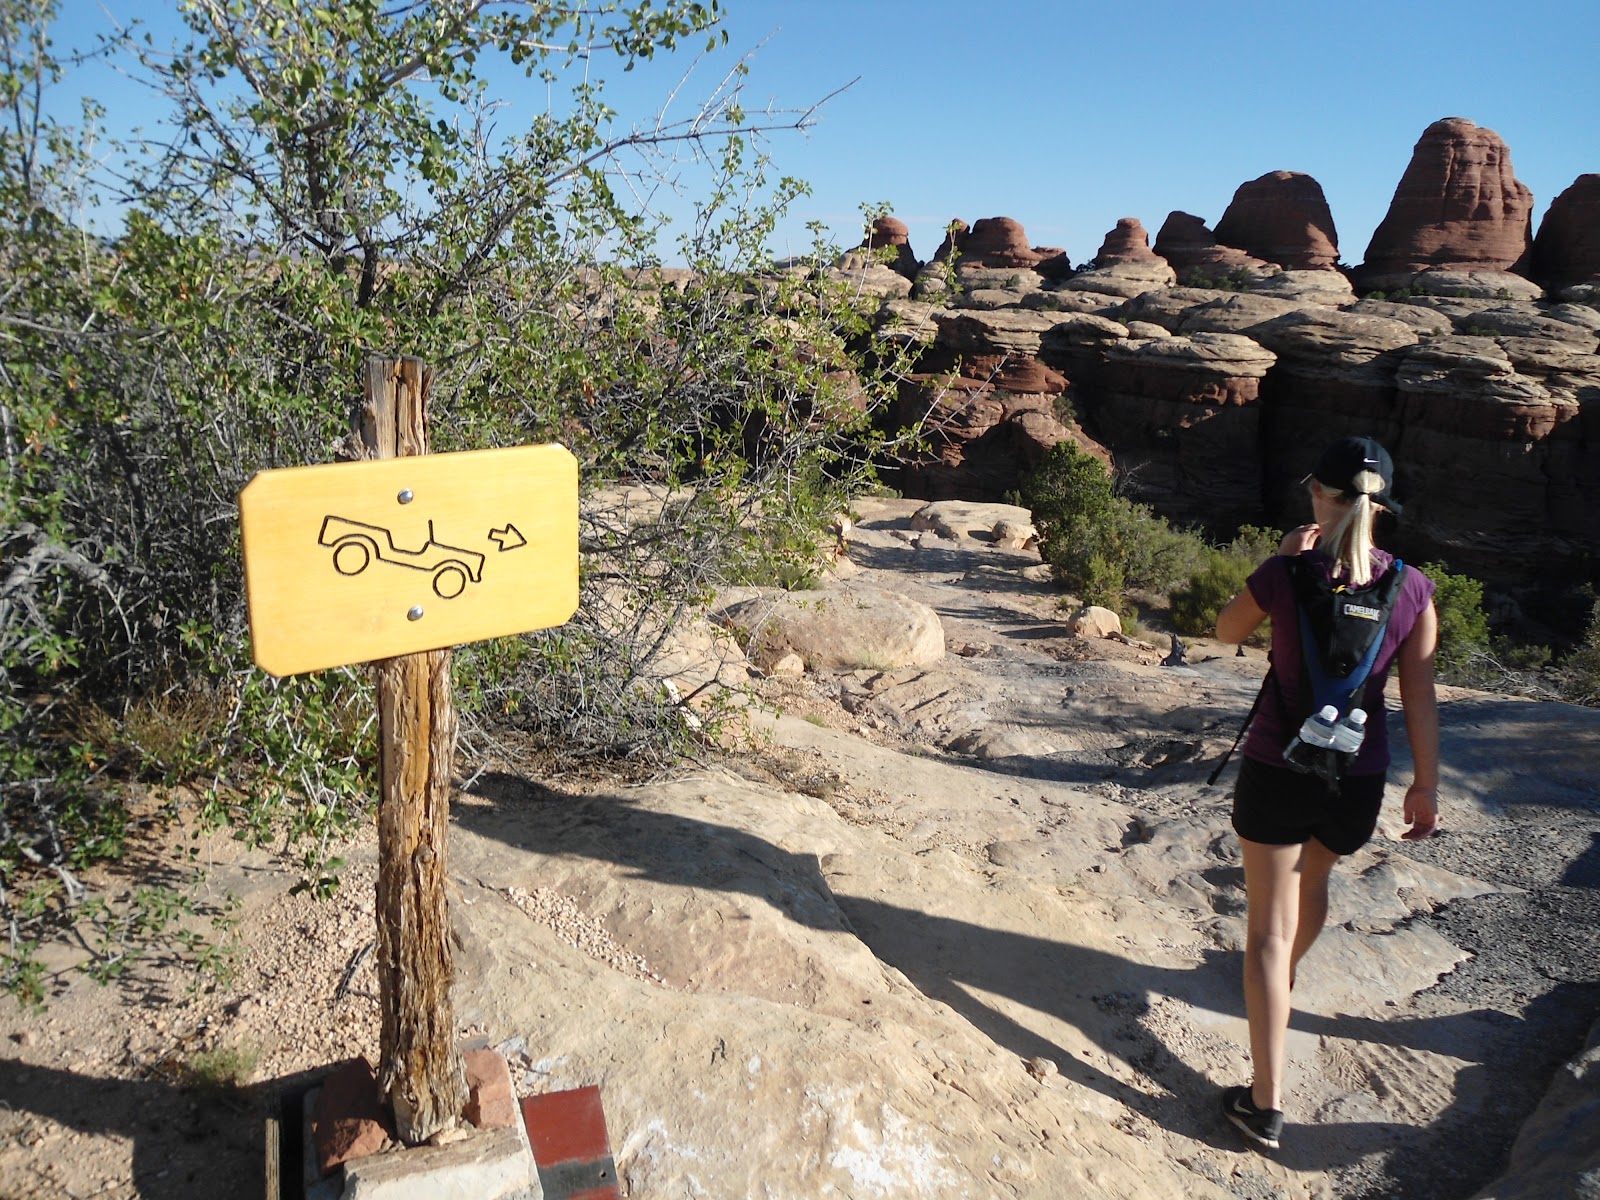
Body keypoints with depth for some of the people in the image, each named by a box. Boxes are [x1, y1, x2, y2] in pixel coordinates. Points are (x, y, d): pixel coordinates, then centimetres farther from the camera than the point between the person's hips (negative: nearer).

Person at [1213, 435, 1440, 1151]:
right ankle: (1286, 978, 61)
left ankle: (1266, 1103, 4)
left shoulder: (1284, 577, -16)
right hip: (1359, 779, 4)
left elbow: (1226, 631, 4)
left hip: (1277, 770, -4)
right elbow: (1421, 696, -2)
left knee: (1269, 927, 4)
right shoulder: (1412, 588, -8)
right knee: (1313, 880, 32)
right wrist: (1427, 785, 8)